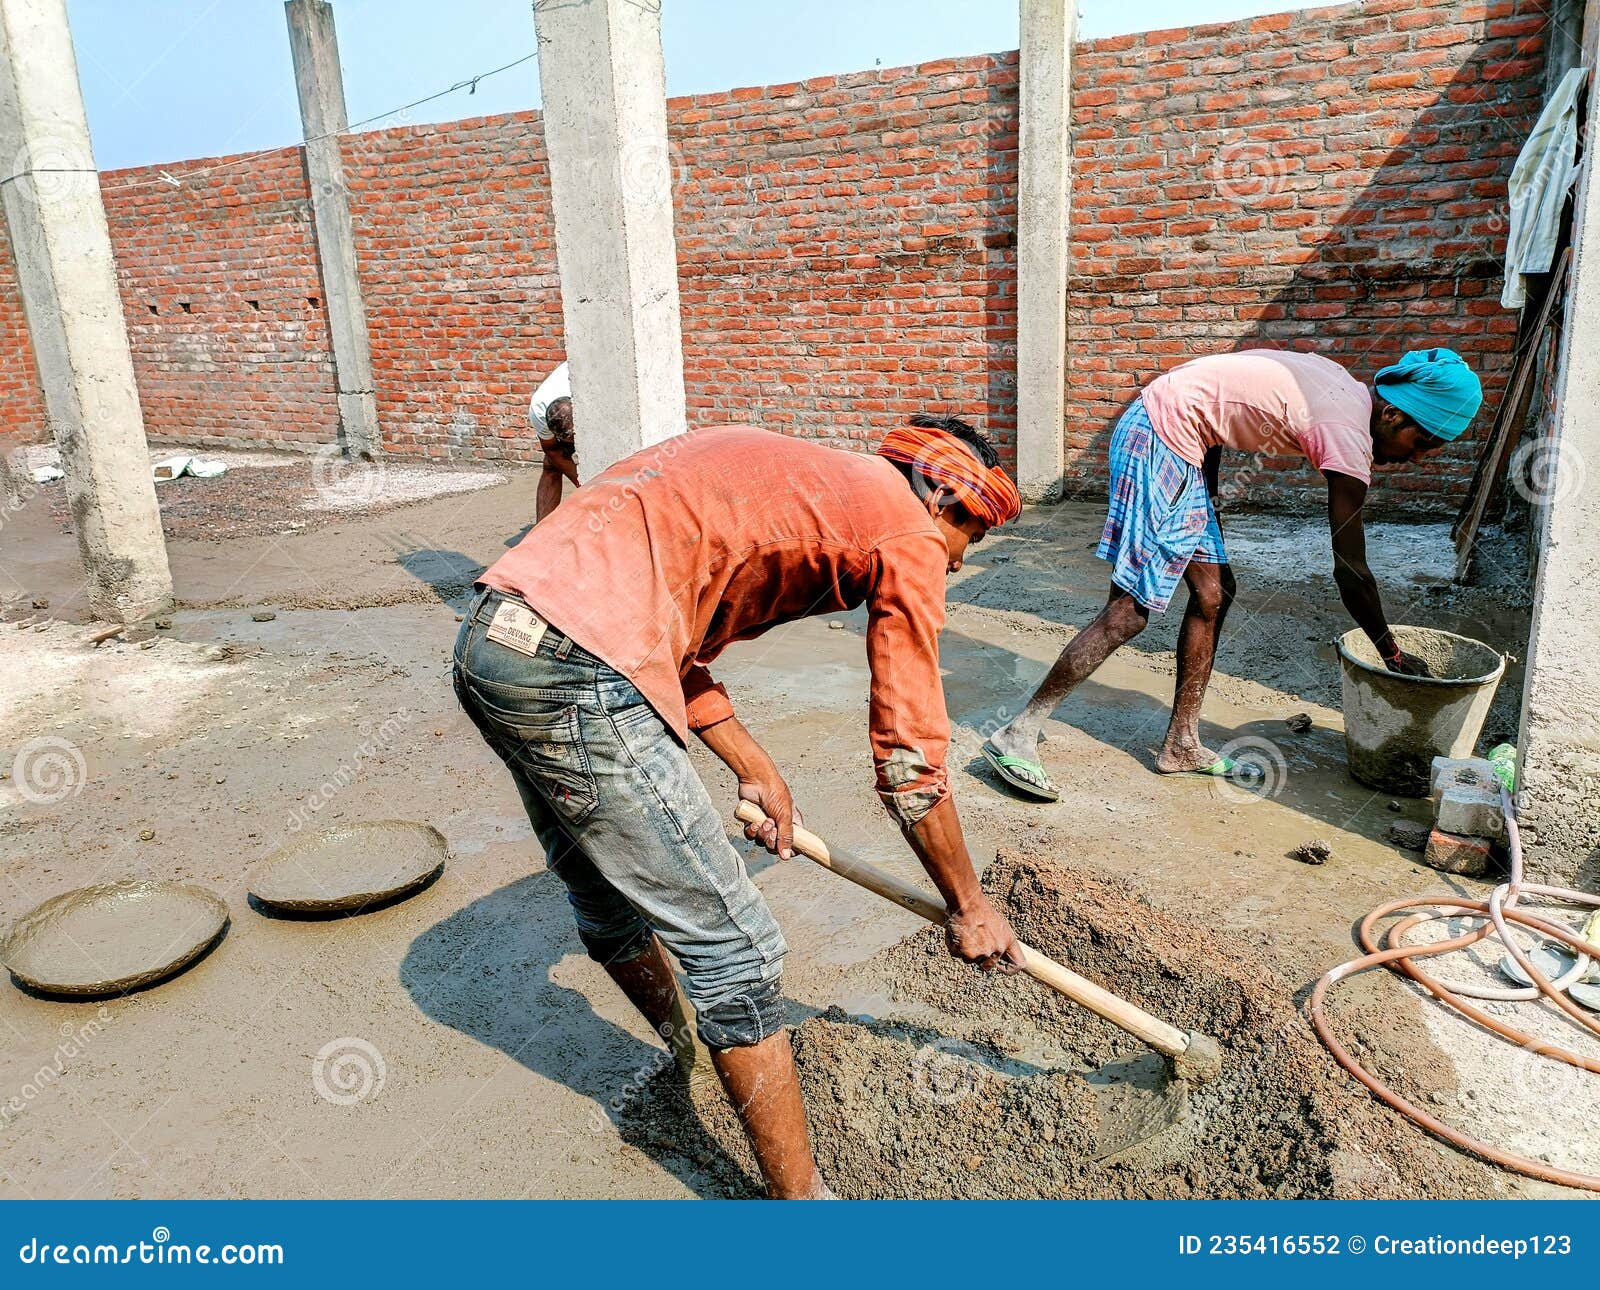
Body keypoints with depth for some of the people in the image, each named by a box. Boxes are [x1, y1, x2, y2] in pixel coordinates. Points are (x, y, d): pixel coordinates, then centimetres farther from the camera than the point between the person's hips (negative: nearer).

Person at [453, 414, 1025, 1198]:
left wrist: (755, 767, 21)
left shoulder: (784, 475, 25)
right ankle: (800, 1195, 17)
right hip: (574, 674, -10)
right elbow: (910, 758, 2)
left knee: (609, 896, 29)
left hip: (488, 639, 10)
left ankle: (688, 1049, 53)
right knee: (734, 947, 2)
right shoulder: (909, 533, 1)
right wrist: (969, 907, 16)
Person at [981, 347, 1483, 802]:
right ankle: (1017, 735, -8)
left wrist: (1208, 500, 13)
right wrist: (1394, 656, 2)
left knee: (1213, 592, 10)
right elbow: (1351, 571, -10)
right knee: (1131, 609, -10)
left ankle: (1181, 745, 17)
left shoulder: (1343, 388, 11)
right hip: (1161, 439, -10)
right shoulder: (1349, 436, -15)